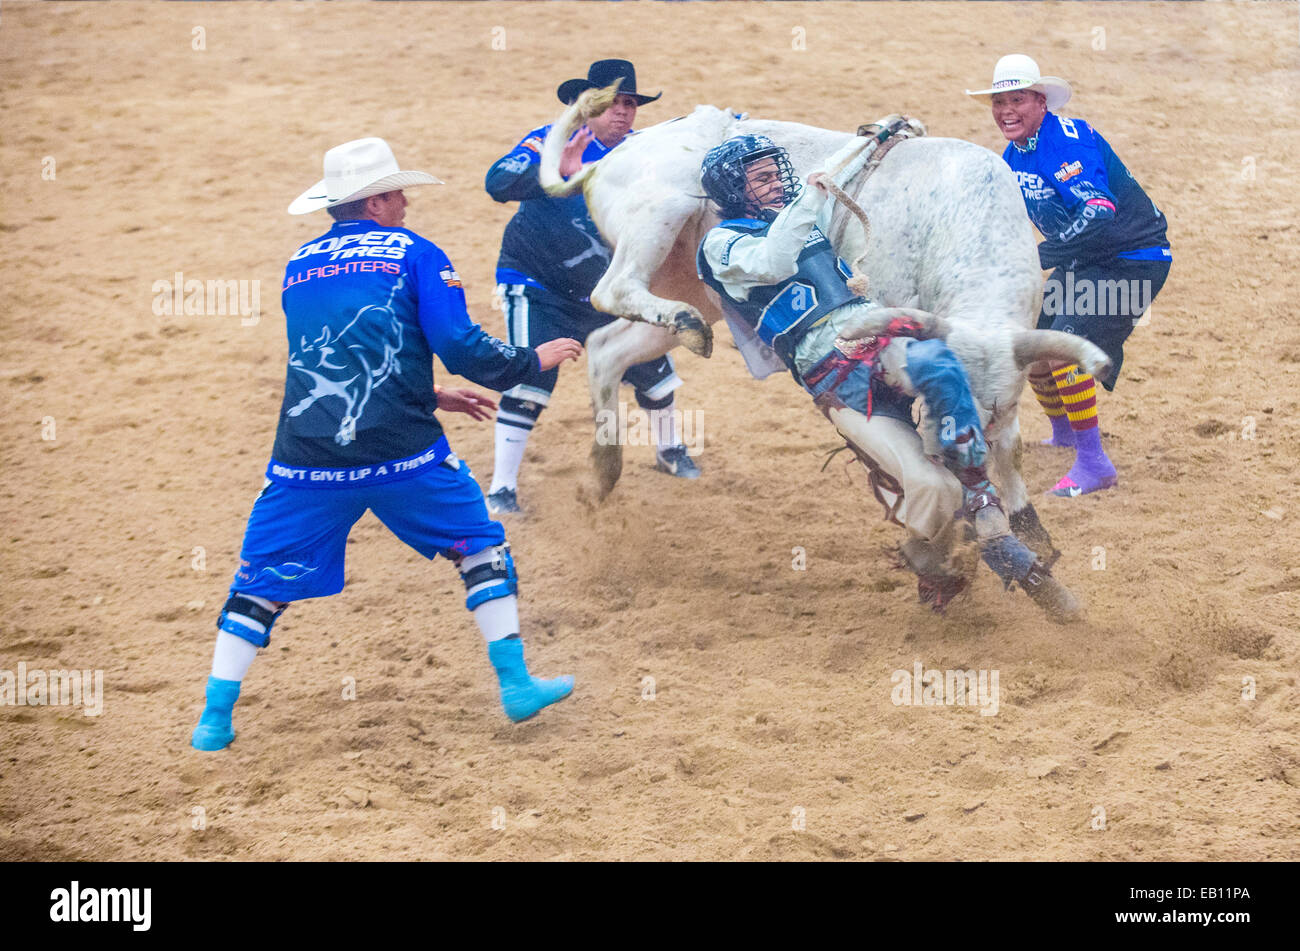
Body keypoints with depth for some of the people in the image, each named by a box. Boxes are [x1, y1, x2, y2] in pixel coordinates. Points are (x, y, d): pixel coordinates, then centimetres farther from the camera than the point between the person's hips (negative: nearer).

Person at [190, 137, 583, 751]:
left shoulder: (299, 267, 17)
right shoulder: (414, 254, 3)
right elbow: (459, 347, -7)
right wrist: (534, 362, 9)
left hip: (309, 459, 3)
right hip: (402, 455, -3)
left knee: (262, 579, 12)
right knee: (479, 545, 17)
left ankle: (215, 719, 6)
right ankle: (516, 683, 13)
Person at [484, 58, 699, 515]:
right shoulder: (552, 142, -19)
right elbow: (498, 182, -34)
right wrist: (556, 169, -50)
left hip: (601, 290, 5)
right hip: (537, 286, -5)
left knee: (650, 364, 8)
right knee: (532, 375, -20)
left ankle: (668, 449, 38)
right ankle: (501, 489, -13)